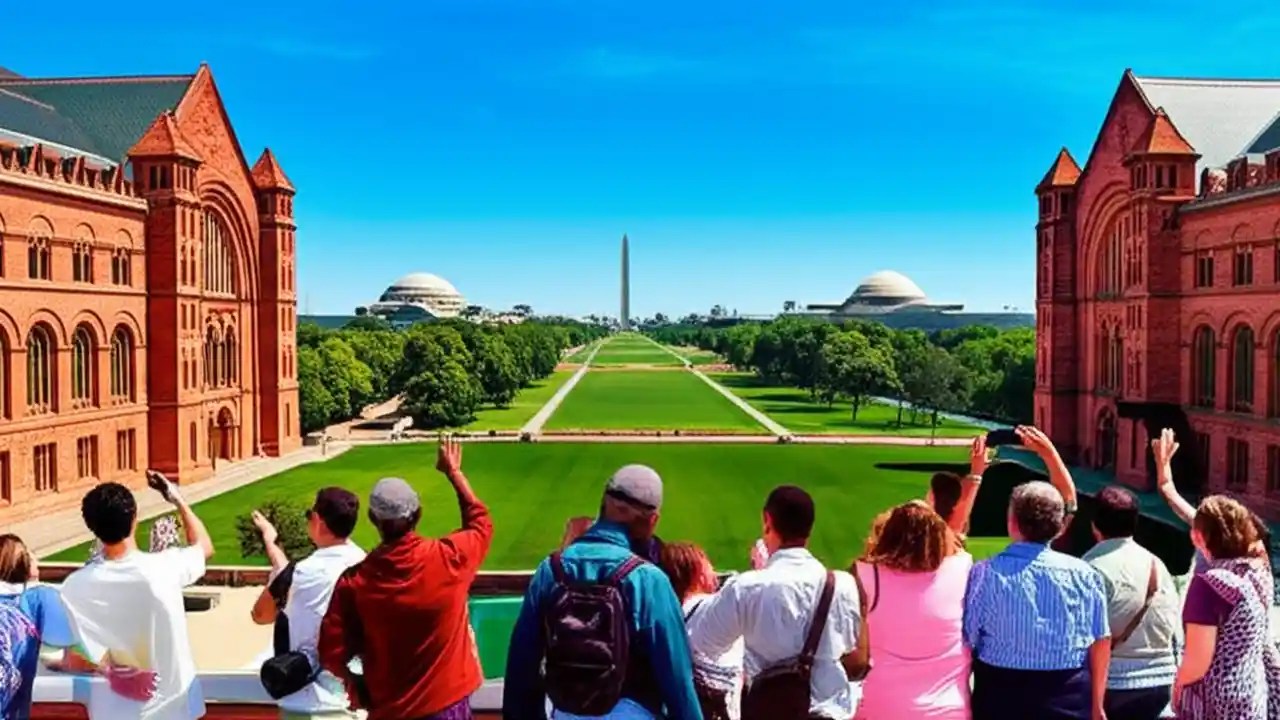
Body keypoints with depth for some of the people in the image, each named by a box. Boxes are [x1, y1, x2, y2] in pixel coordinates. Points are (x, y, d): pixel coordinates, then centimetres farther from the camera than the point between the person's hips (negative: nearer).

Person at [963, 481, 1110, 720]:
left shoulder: (985, 574, -12)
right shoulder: (1083, 574, -5)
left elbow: (967, 642, -6)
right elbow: (1100, 642, 3)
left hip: (1001, 695, -2)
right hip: (1068, 699, 2)